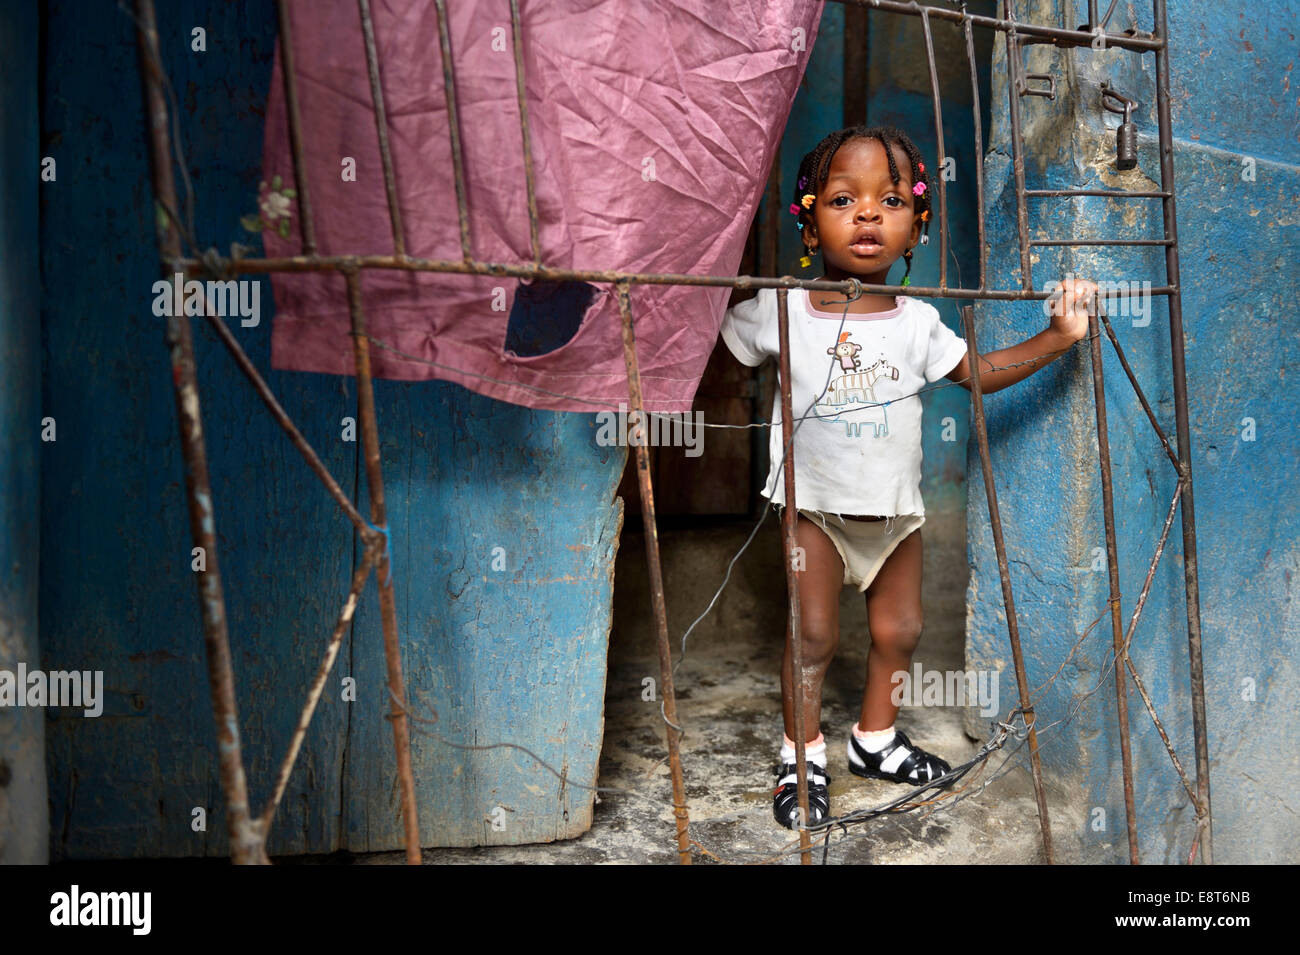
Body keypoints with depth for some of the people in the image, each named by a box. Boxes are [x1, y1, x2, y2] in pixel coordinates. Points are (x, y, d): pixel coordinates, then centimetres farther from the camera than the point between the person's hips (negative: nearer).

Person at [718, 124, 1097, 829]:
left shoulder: (917, 322, -2)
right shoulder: (781, 310, -11)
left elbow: (977, 371, 10)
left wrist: (1057, 336, 3)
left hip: (896, 507, 4)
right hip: (815, 505, -3)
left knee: (899, 629, 12)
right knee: (813, 634, -3)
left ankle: (875, 738, 35)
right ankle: (802, 755, 19)